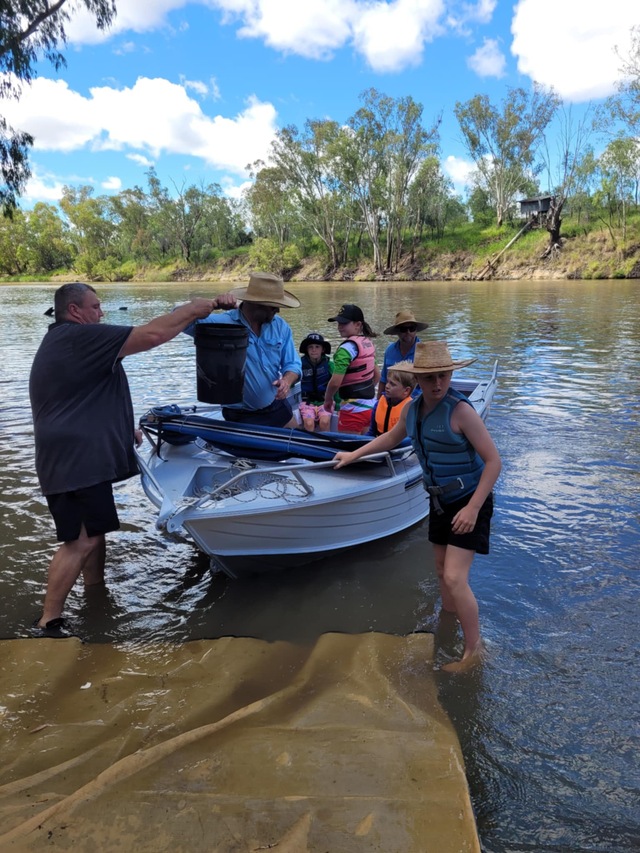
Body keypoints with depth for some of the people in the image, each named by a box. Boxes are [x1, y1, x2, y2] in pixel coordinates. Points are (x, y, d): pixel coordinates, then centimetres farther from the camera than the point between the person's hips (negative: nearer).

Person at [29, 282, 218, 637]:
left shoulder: (60, 341, 20)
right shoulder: (80, 337, -14)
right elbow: (151, 334, -21)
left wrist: (122, 429, 23)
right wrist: (192, 310, -10)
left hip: (78, 457, 11)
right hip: (76, 461, -11)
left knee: (94, 532, 17)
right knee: (81, 541, -8)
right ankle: (48, 623, 0)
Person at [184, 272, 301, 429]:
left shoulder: (280, 326, -3)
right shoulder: (222, 323, -18)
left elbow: (292, 364, 0)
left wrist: (287, 381, -22)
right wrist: (213, 305, -40)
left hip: (279, 409, 6)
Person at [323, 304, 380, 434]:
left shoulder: (347, 348, -18)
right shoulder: (368, 343, 8)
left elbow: (335, 382, -22)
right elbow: (377, 375, 16)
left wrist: (328, 399, -5)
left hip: (353, 410, -9)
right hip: (371, 406, 9)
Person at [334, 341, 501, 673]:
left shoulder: (460, 410, -23)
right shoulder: (412, 409, 0)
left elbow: (493, 460, -22)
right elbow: (390, 439, 21)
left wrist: (473, 509, -26)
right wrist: (354, 455, 24)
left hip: (468, 501, -7)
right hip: (440, 500, 8)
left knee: (455, 577, -11)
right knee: (442, 570, 18)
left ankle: (474, 649, 8)